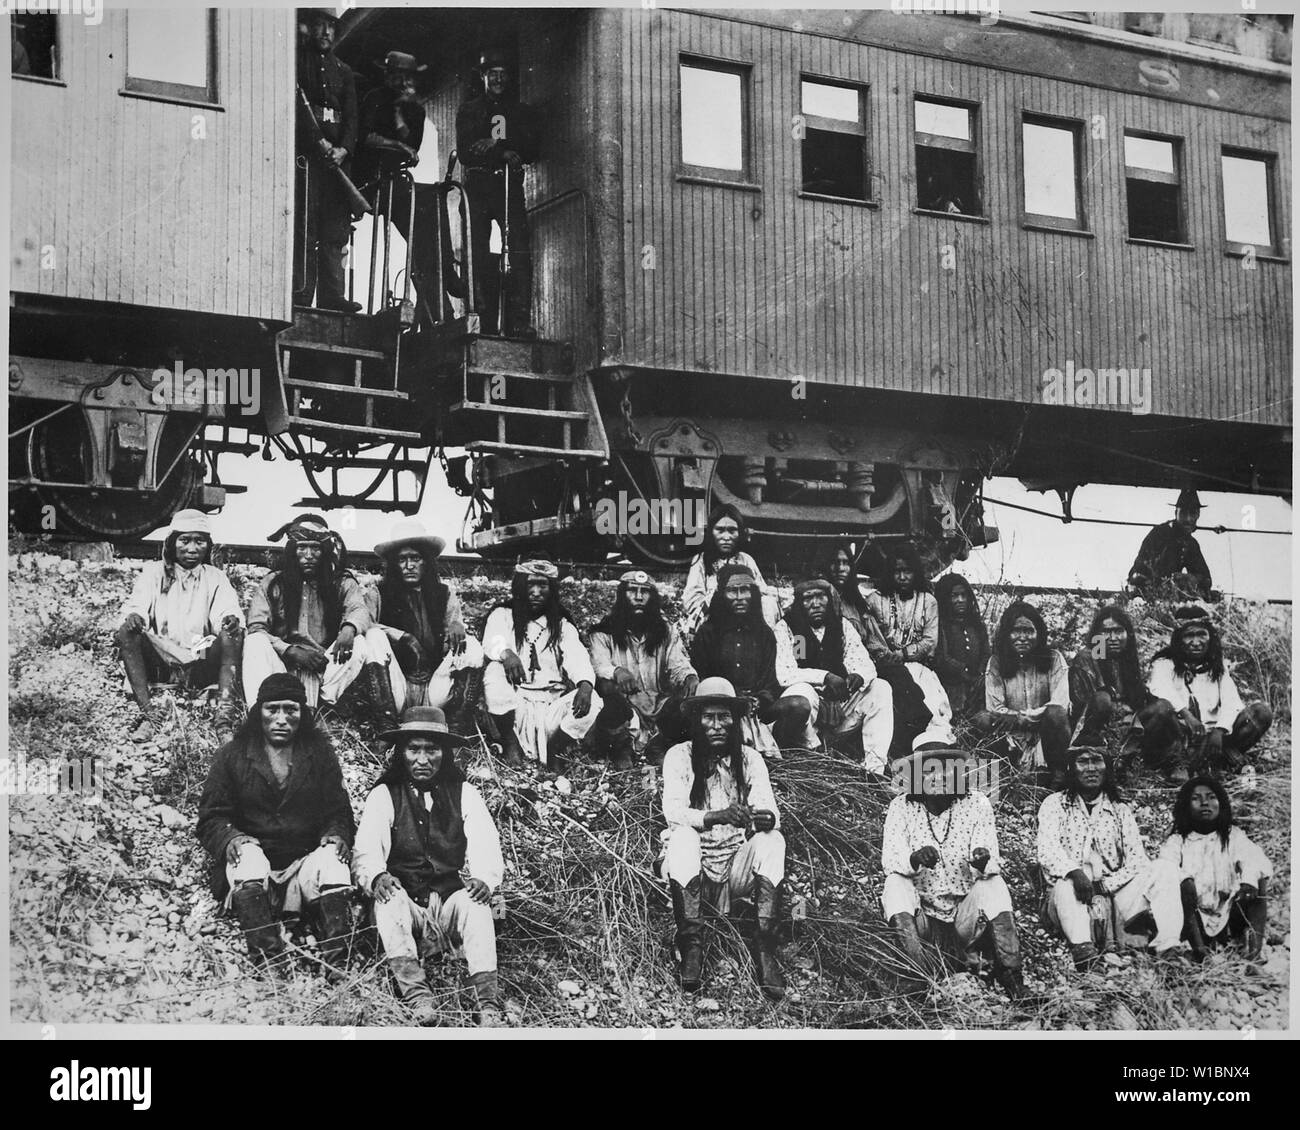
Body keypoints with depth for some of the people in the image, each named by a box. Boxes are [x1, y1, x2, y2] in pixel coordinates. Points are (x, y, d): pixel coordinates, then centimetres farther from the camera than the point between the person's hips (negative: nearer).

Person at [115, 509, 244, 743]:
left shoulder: (216, 577, 15)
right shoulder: (154, 572, 15)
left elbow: (227, 613, -1)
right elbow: (137, 605, 0)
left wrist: (231, 619, -27)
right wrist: (133, 616, -26)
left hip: (201, 666, 0)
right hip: (159, 661, 0)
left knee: (234, 633, -26)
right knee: (126, 633, -26)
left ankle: (225, 717, -34)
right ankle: (147, 714, -29)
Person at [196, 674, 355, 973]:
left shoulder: (319, 753, 14)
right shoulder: (232, 755, 9)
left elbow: (339, 811, 11)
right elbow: (210, 818, 6)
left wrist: (335, 837, -12)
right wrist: (231, 839, -16)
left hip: (305, 864, 1)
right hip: (251, 868, -1)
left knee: (331, 861, -31)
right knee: (250, 853, -34)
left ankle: (336, 963, -41)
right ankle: (267, 961, -46)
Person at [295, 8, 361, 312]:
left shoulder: (343, 71, 20)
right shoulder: (296, 61, 6)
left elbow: (351, 115, 11)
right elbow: (296, 106, -5)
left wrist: (343, 149, -7)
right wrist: (319, 142, -15)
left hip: (337, 154, 4)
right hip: (306, 151, -4)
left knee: (335, 229, -1)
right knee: (304, 228, -10)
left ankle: (332, 295, -2)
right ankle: (301, 295, -12)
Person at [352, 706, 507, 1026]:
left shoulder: (464, 793, 9)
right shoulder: (383, 796, 6)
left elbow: (486, 850, -2)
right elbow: (365, 854, -7)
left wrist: (484, 879, -26)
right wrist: (376, 876, -31)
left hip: (452, 900, 0)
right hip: (406, 906, 0)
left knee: (473, 902, -31)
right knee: (389, 900, -32)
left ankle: (488, 1004, -41)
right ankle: (417, 996, -44)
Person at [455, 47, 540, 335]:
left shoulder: (521, 111, 20)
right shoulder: (468, 111, 17)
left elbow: (531, 151, 6)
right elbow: (464, 152, 3)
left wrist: (493, 146, -7)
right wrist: (504, 153, -9)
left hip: (510, 185, 0)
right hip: (478, 186, 0)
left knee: (520, 252, -15)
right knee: (480, 255, -8)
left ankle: (521, 321, -21)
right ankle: (485, 321, -8)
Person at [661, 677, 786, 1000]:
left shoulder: (749, 759, 5)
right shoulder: (679, 756, -2)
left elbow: (769, 810, -7)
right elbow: (673, 811, -16)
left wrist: (767, 819, -34)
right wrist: (718, 816, -35)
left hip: (737, 864, 2)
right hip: (693, 864, -2)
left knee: (772, 840, -26)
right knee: (682, 836, -32)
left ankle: (764, 949, -33)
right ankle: (692, 948, -32)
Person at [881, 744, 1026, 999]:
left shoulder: (976, 803, -2)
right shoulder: (901, 807, -2)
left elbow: (992, 867, -10)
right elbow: (889, 862, -14)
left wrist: (982, 862, -36)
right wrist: (914, 860, -38)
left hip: (966, 916, 0)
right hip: (921, 916, 0)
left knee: (993, 884, -27)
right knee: (895, 885, -27)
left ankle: (1011, 978, -28)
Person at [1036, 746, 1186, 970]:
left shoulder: (1121, 810, 16)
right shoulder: (1054, 805, 8)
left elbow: (1138, 860, 5)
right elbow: (1047, 850, -9)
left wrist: (1105, 885, -14)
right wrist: (1075, 872, -31)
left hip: (1113, 892, 3)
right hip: (1073, 899, -3)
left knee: (1164, 868, -19)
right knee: (1065, 883, -37)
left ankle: (1167, 947, -43)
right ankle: (1082, 948, -61)